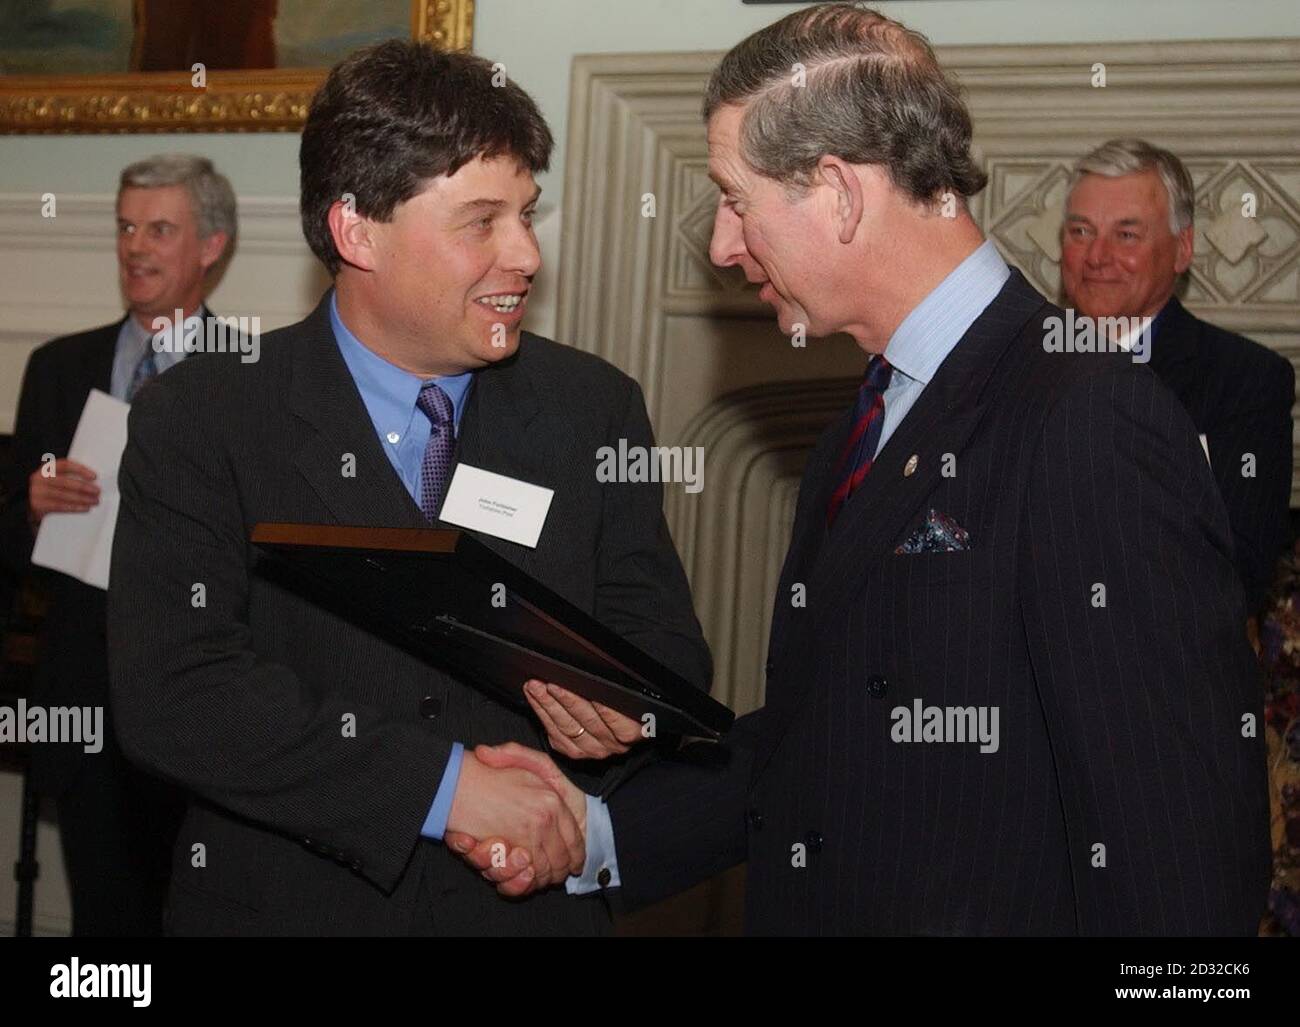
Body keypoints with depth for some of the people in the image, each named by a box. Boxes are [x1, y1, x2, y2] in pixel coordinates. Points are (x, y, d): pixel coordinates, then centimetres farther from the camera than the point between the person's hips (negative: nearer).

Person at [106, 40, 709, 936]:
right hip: (284, 904, -2)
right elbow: (171, 694, -21)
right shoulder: (200, 425, -11)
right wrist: (444, 786, -26)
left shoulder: (596, 410, -2)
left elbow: (666, 649, 1)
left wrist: (619, 700, -23)